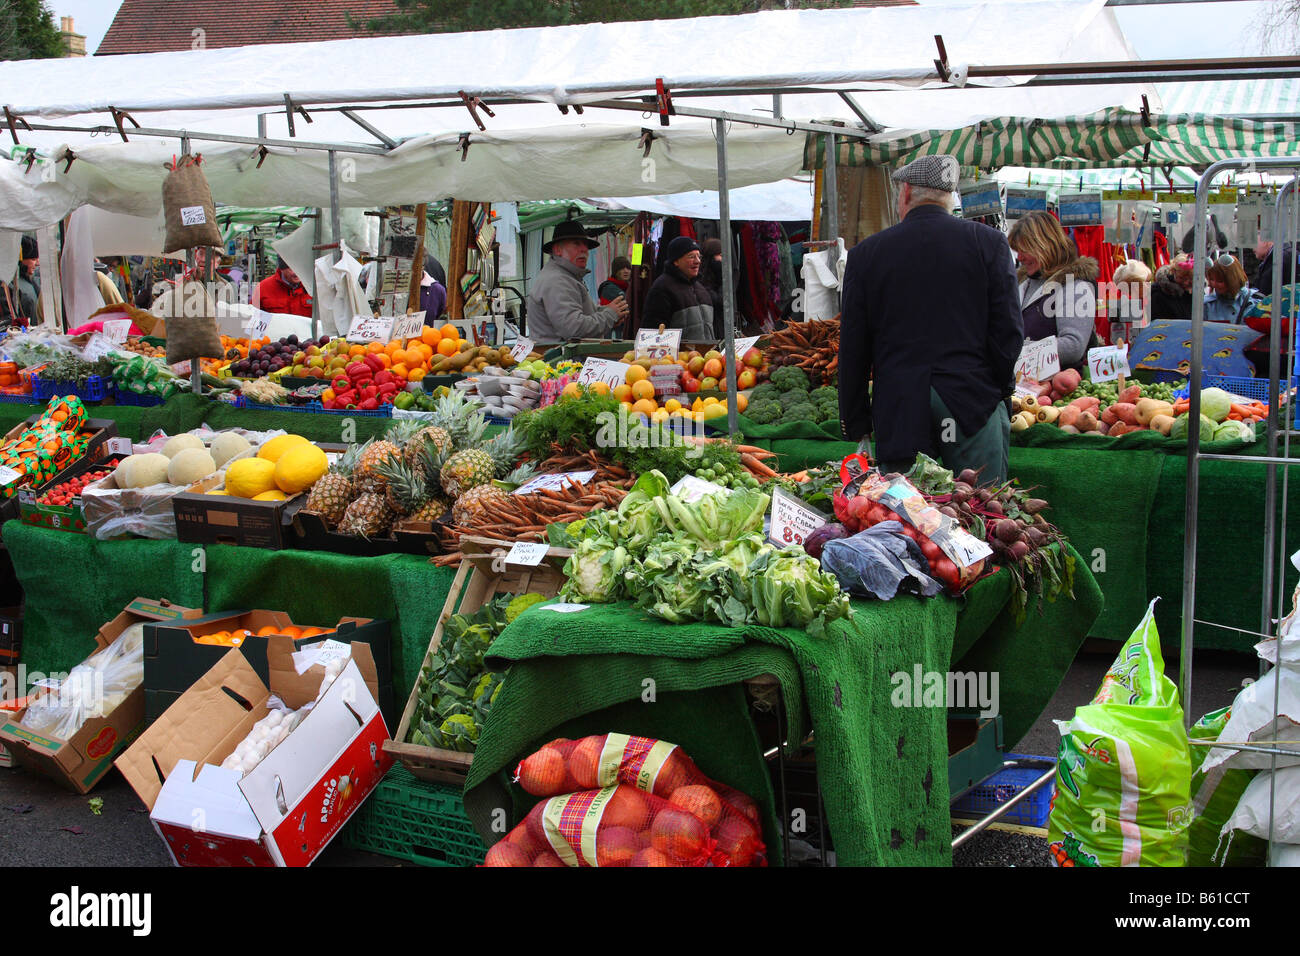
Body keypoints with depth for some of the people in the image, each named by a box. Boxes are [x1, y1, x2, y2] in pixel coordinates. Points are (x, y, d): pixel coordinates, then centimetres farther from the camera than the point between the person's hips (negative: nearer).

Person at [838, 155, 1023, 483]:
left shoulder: (865, 252, 3)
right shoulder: (988, 242, 2)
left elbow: (853, 348, 6)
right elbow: (1009, 331, -1)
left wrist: (857, 426, 13)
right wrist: (1000, 393, 12)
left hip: (897, 412, 1)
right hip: (972, 404, -1)